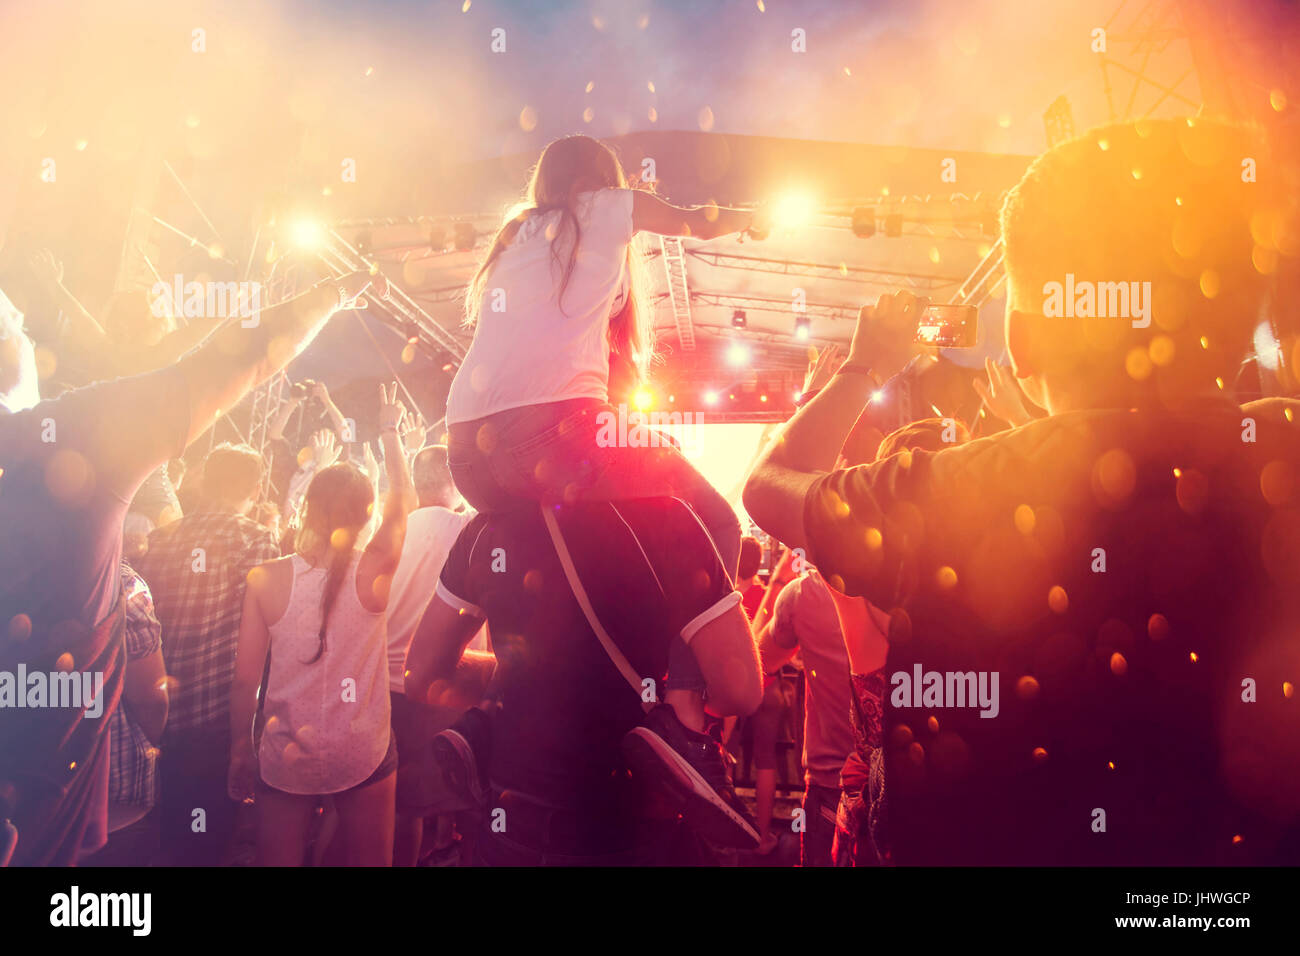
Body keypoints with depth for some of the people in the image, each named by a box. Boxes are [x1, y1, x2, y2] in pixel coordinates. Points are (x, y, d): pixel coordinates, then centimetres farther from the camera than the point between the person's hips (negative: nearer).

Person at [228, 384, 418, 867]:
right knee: (369, 859, 16)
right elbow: (403, 501, 3)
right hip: (364, 756, 0)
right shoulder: (372, 573, -14)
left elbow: (244, 680, -6)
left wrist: (240, 753, 8)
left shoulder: (266, 580, -12)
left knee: (278, 859, 16)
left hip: (284, 761, 1)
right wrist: (389, 432, 16)